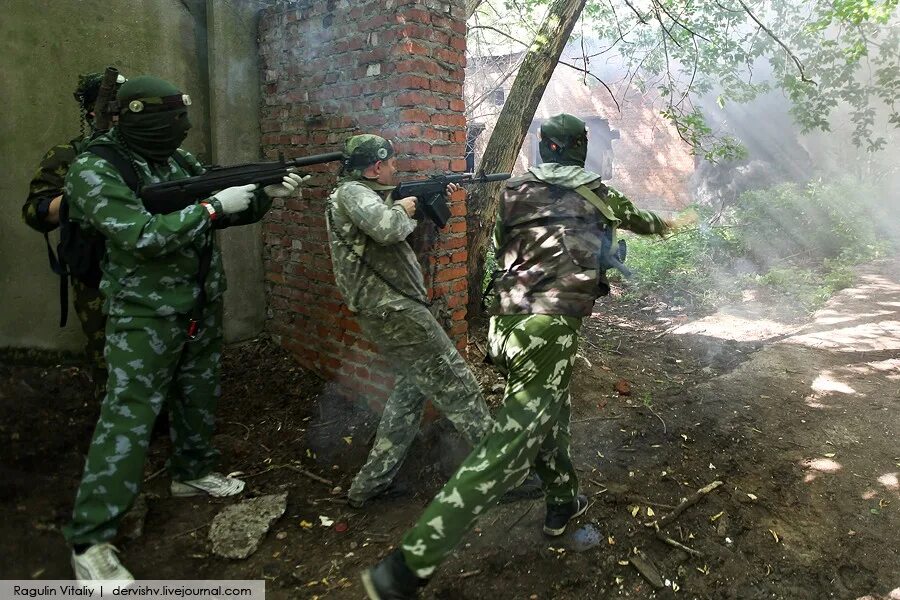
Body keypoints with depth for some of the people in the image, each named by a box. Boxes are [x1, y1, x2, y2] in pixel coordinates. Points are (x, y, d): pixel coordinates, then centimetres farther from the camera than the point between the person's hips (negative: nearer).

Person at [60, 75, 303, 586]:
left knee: (200, 398, 19)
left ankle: (194, 472, 42)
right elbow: (140, 236, -28)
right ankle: (90, 541, 6)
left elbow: (227, 212, 12)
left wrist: (266, 194, -5)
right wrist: (211, 207, -23)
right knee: (129, 419, -5)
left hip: (203, 308, 7)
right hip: (145, 317, -7)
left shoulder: (182, 162, 5)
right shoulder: (94, 170, -17)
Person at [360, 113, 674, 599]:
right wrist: (659, 225, 49)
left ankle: (562, 504, 48)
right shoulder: (591, 190, 7)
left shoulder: (513, 191, 11)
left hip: (509, 323, 6)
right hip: (548, 327, -6)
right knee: (510, 447, -8)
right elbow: (630, 215, 27)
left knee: (552, 414, 27)